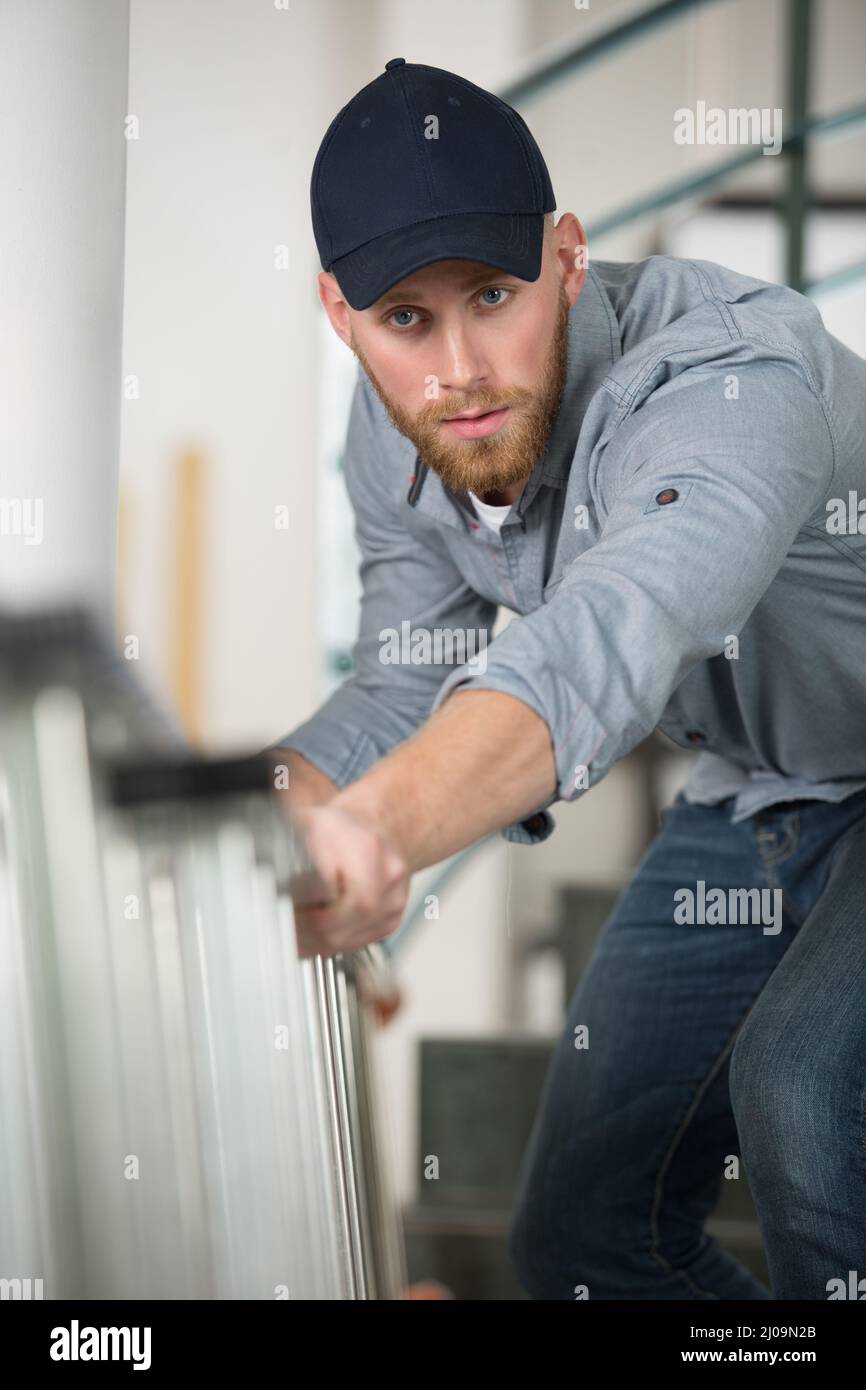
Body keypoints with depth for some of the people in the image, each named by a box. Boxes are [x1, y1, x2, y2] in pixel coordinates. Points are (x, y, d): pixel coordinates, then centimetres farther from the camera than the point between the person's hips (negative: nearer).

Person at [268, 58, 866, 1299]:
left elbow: (603, 644, -55)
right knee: (582, 1235, 8)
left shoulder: (734, 372, -37)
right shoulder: (395, 437, -11)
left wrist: (379, 831, -74)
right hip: (750, 795, 7)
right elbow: (409, 690, -5)